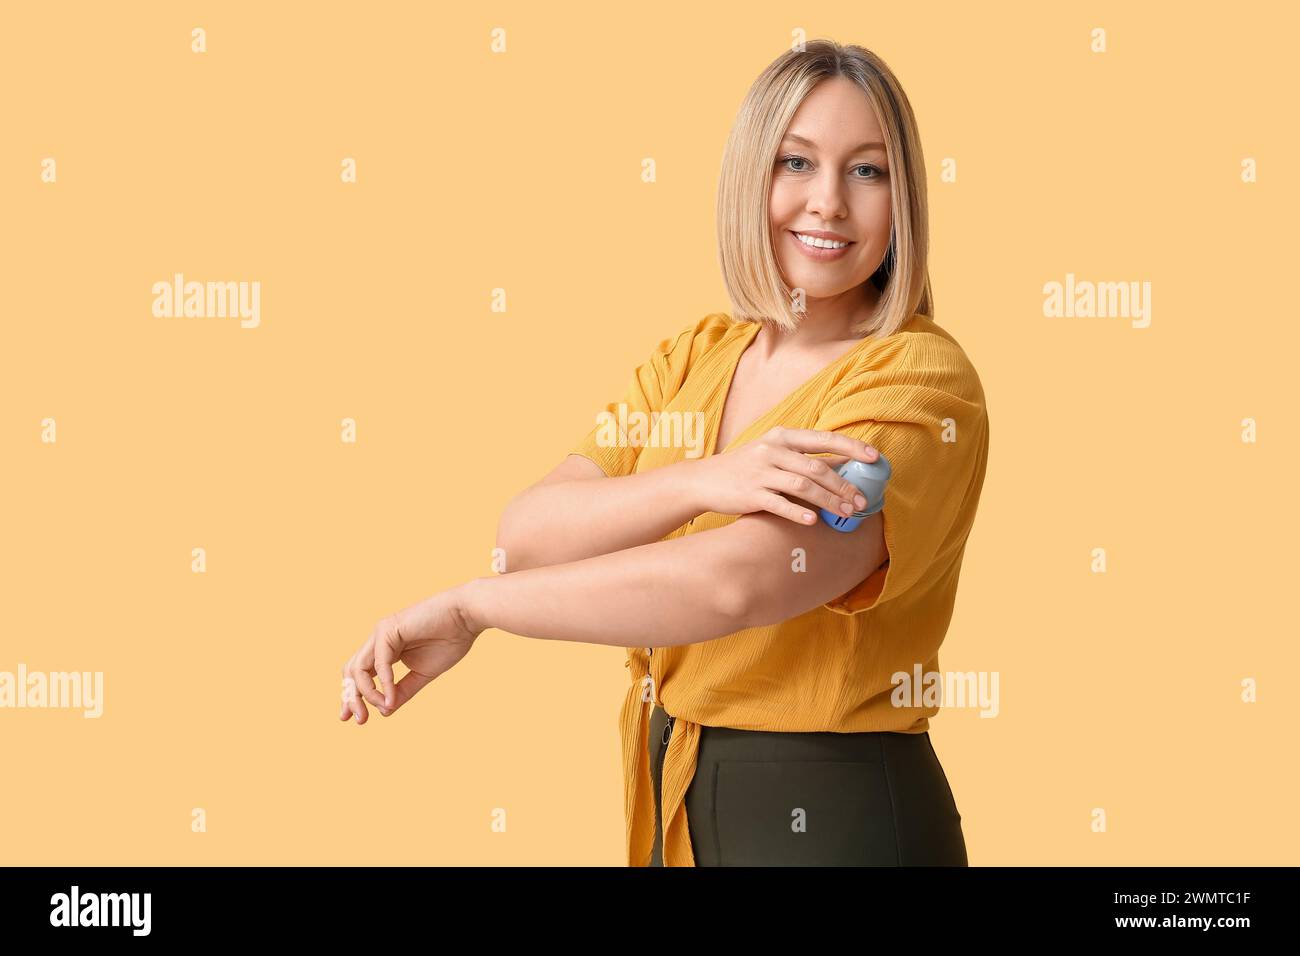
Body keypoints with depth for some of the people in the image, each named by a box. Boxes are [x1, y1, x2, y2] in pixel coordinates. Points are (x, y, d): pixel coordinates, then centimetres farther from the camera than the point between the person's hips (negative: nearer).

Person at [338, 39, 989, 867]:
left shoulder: (919, 376, -16)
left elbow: (738, 583, -30)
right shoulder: (693, 356, 3)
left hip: (830, 811, -5)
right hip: (671, 797, 5)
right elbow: (525, 536, -9)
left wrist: (466, 606, -20)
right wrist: (702, 481, -26)